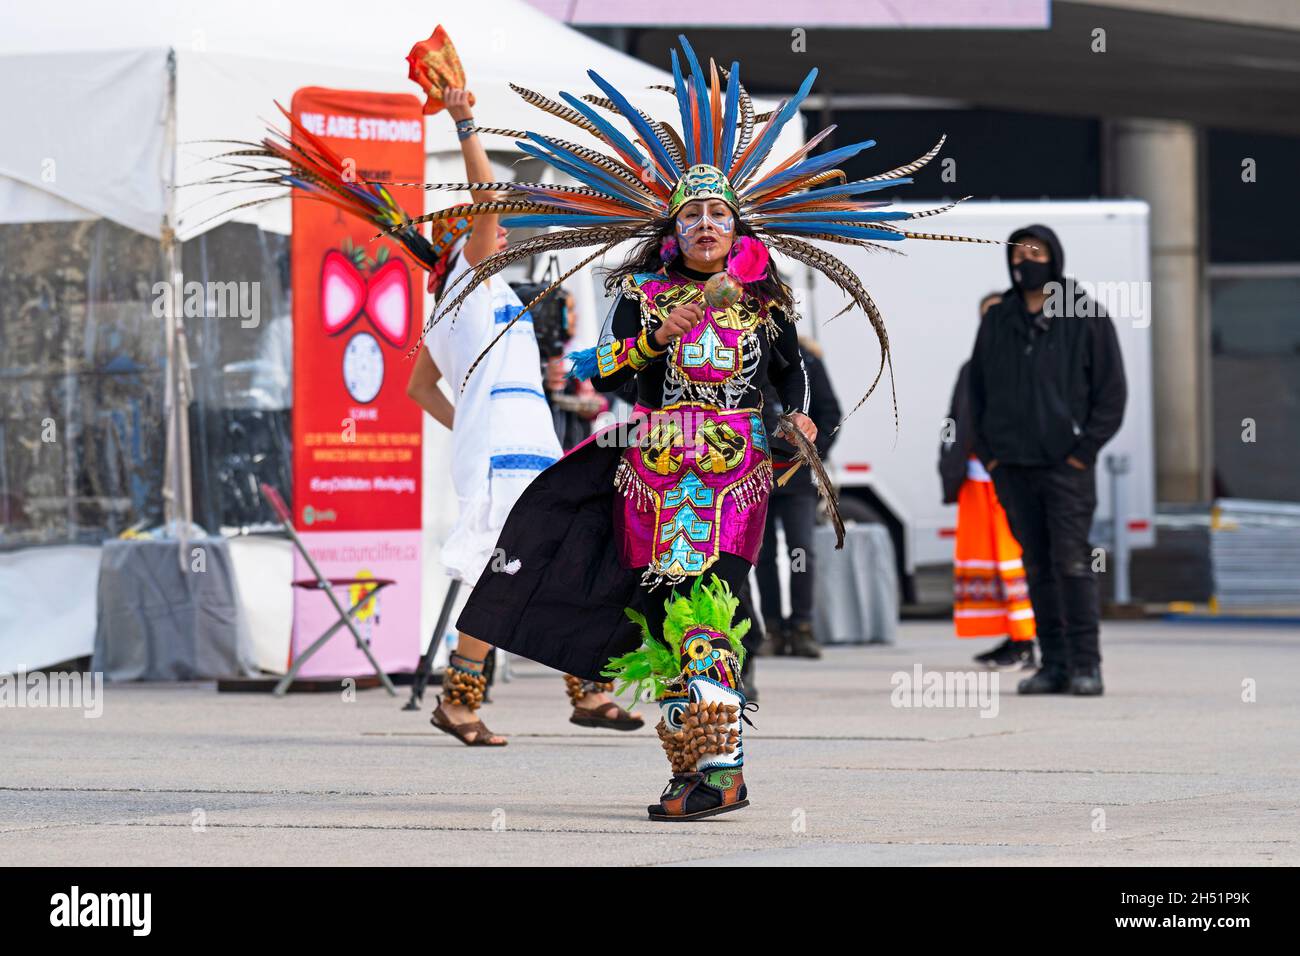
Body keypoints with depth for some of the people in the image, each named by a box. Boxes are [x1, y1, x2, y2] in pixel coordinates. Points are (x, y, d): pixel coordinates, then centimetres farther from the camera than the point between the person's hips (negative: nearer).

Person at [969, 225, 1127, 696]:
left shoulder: (1087, 317, 0)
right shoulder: (997, 321, 13)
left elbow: (1111, 391, 0)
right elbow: (978, 389, 19)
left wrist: (1085, 449, -8)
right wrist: (988, 451, 8)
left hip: (1067, 463, -4)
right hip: (1012, 465, 4)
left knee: (1072, 563, -10)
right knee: (1038, 567, 6)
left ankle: (1085, 664, -8)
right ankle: (1054, 663, 9)